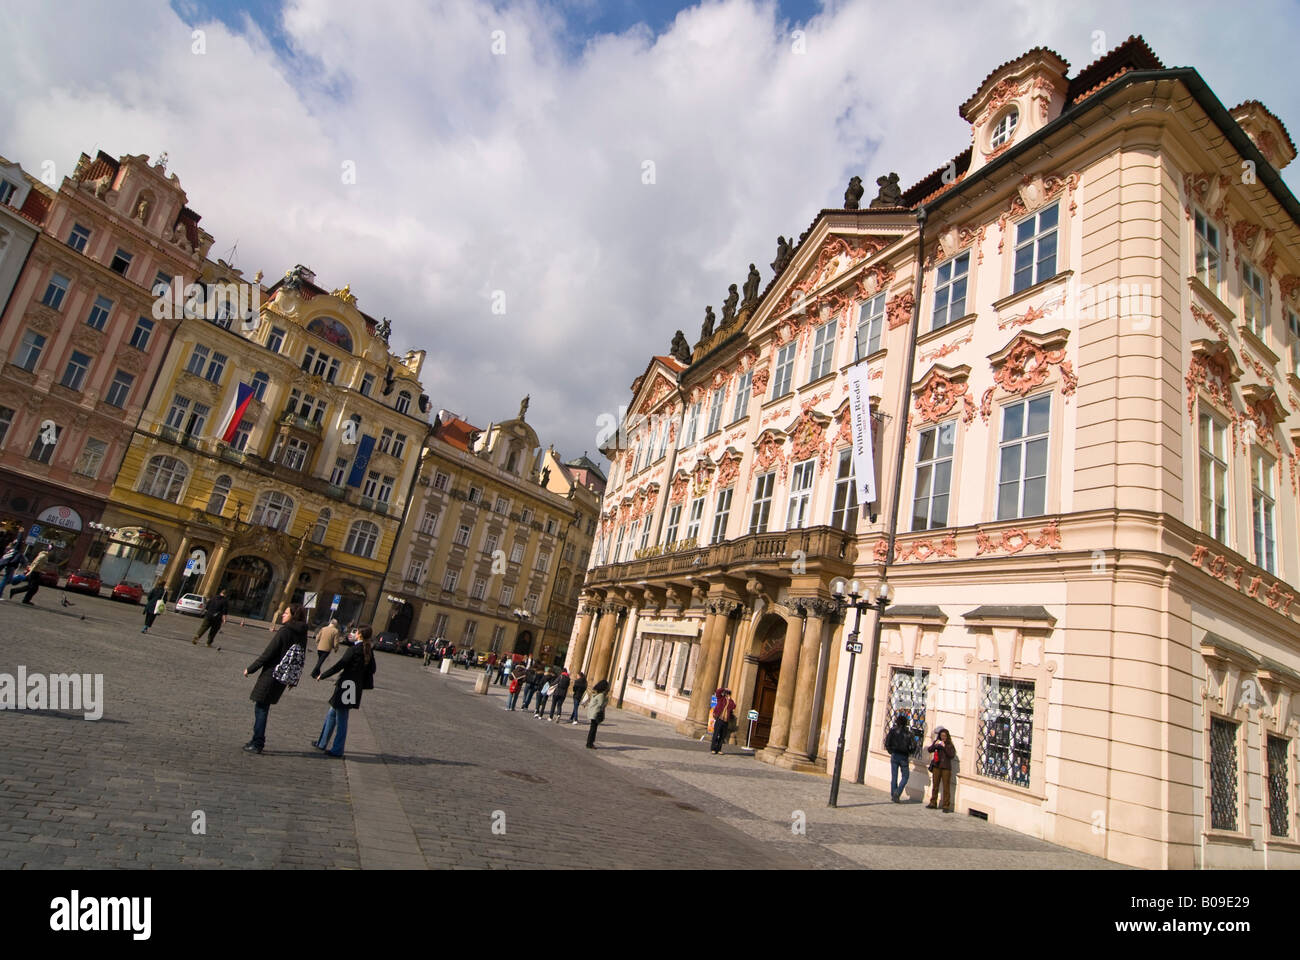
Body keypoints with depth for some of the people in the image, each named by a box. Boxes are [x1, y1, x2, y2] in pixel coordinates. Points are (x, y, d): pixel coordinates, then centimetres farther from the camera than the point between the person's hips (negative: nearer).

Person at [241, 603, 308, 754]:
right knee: (263, 708, 17)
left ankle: (257, 743, 6)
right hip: (283, 678, 7)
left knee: (261, 708, 2)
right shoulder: (302, 634, 6)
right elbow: (300, 660, 11)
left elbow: (267, 654, -15)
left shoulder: (284, 631, -16)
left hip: (271, 675, -7)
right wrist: (293, 679, 19)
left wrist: (250, 669, -5)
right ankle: (257, 741, 24)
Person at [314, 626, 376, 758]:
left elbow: (340, 665, -17)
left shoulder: (354, 649, -17)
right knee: (332, 714, 21)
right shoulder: (369, 651, 5)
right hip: (356, 688, 8)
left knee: (341, 719, 3)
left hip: (346, 686, -8)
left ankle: (337, 750, 12)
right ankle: (322, 743, 31)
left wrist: (322, 676, -6)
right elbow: (372, 669, 8)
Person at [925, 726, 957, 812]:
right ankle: (933, 803, 17)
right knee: (935, 786, 8)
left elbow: (952, 755, -11)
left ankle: (946, 806, 0)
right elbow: (929, 750, 3)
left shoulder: (950, 745, 1)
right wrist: (935, 745, -13)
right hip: (936, 767, 3)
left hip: (946, 768, -3)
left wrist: (944, 747, -17)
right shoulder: (937, 742, 9)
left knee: (946, 787, -5)